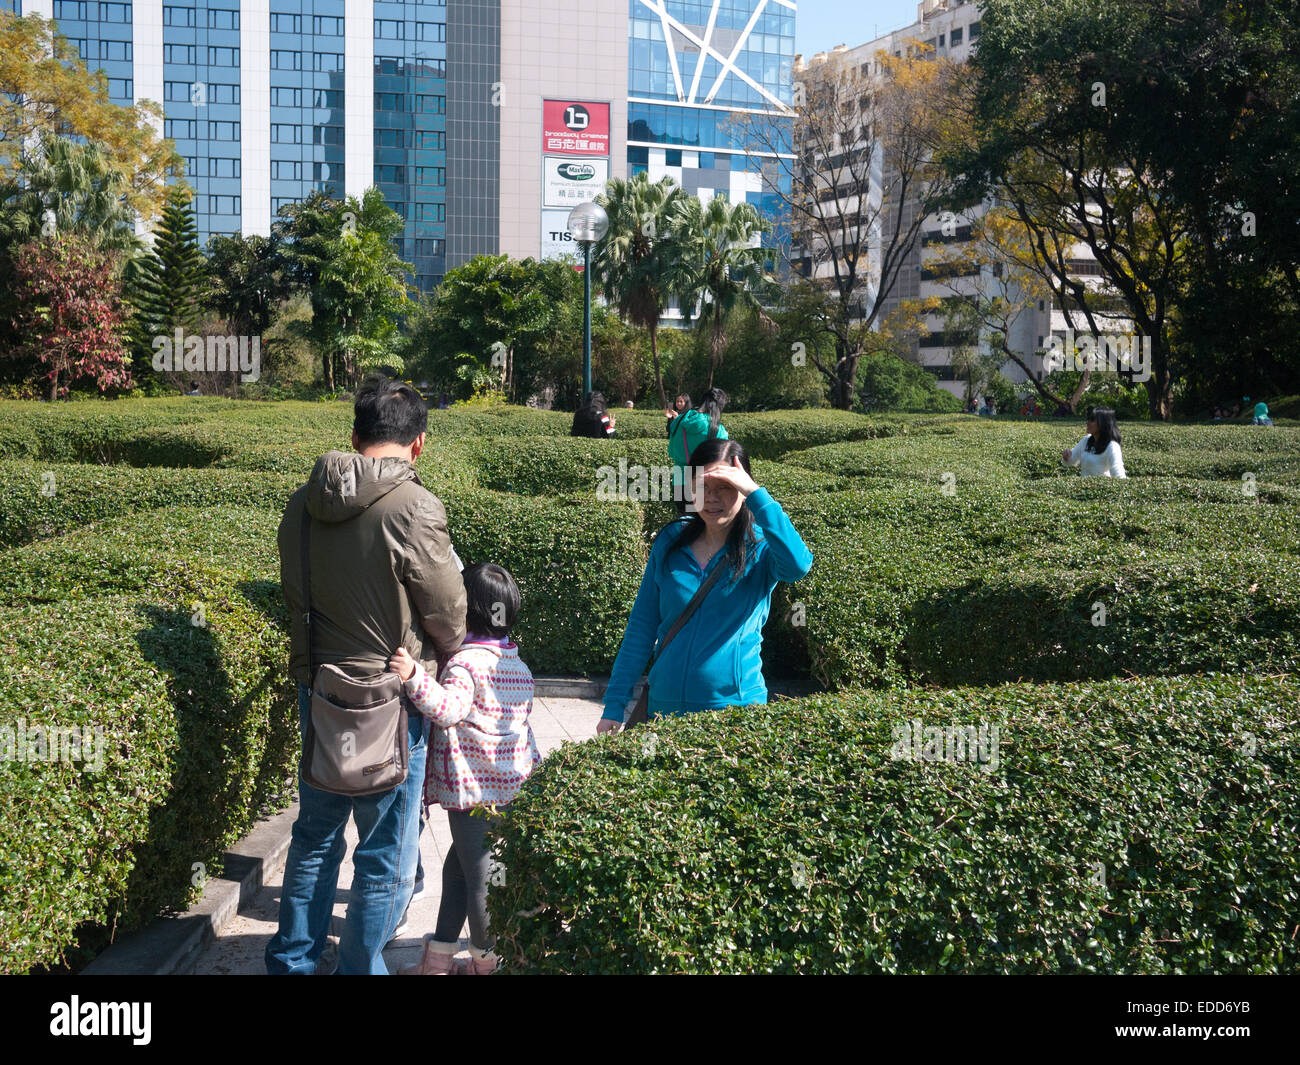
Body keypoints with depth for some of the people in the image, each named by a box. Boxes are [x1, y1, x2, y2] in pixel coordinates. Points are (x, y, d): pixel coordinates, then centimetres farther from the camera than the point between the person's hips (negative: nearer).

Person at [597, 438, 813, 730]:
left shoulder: (761, 547, -7)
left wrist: (756, 493, -29)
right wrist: (614, 706, 2)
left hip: (735, 706, -3)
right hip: (665, 704, 3)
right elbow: (641, 627, 5)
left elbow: (798, 565, -31)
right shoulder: (671, 541, 2)